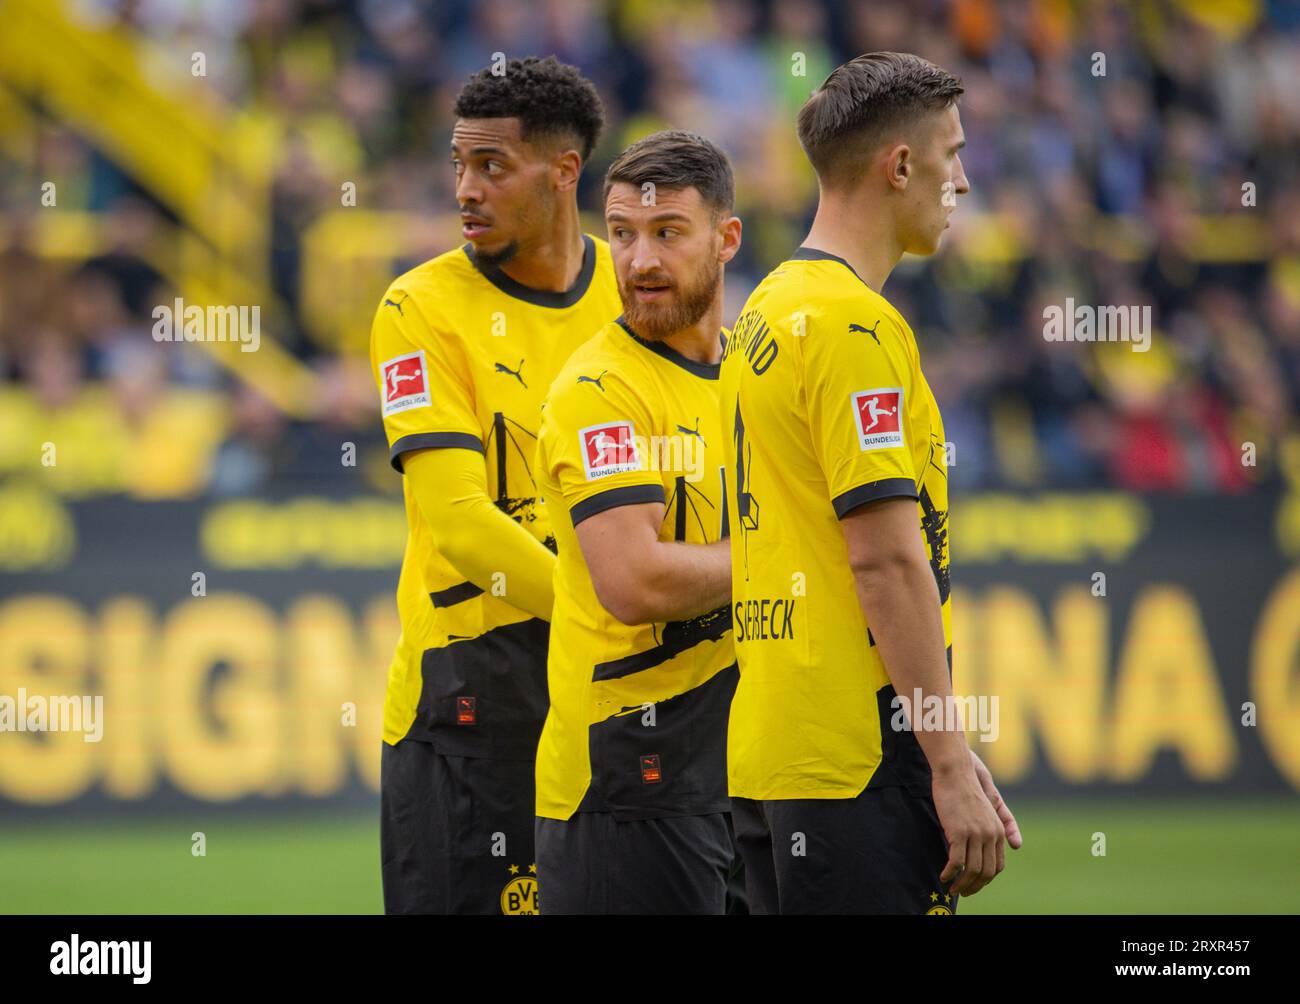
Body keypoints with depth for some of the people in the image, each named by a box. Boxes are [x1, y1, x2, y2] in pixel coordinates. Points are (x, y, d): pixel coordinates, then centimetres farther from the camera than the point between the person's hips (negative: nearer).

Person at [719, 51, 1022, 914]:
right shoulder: (858, 327, -12)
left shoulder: (765, 315, 17)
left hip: (766, 753, 9)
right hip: (859, 756, -9)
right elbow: (886, 560, -17)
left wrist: (944, 751, 22)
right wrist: (951, 769, -16)